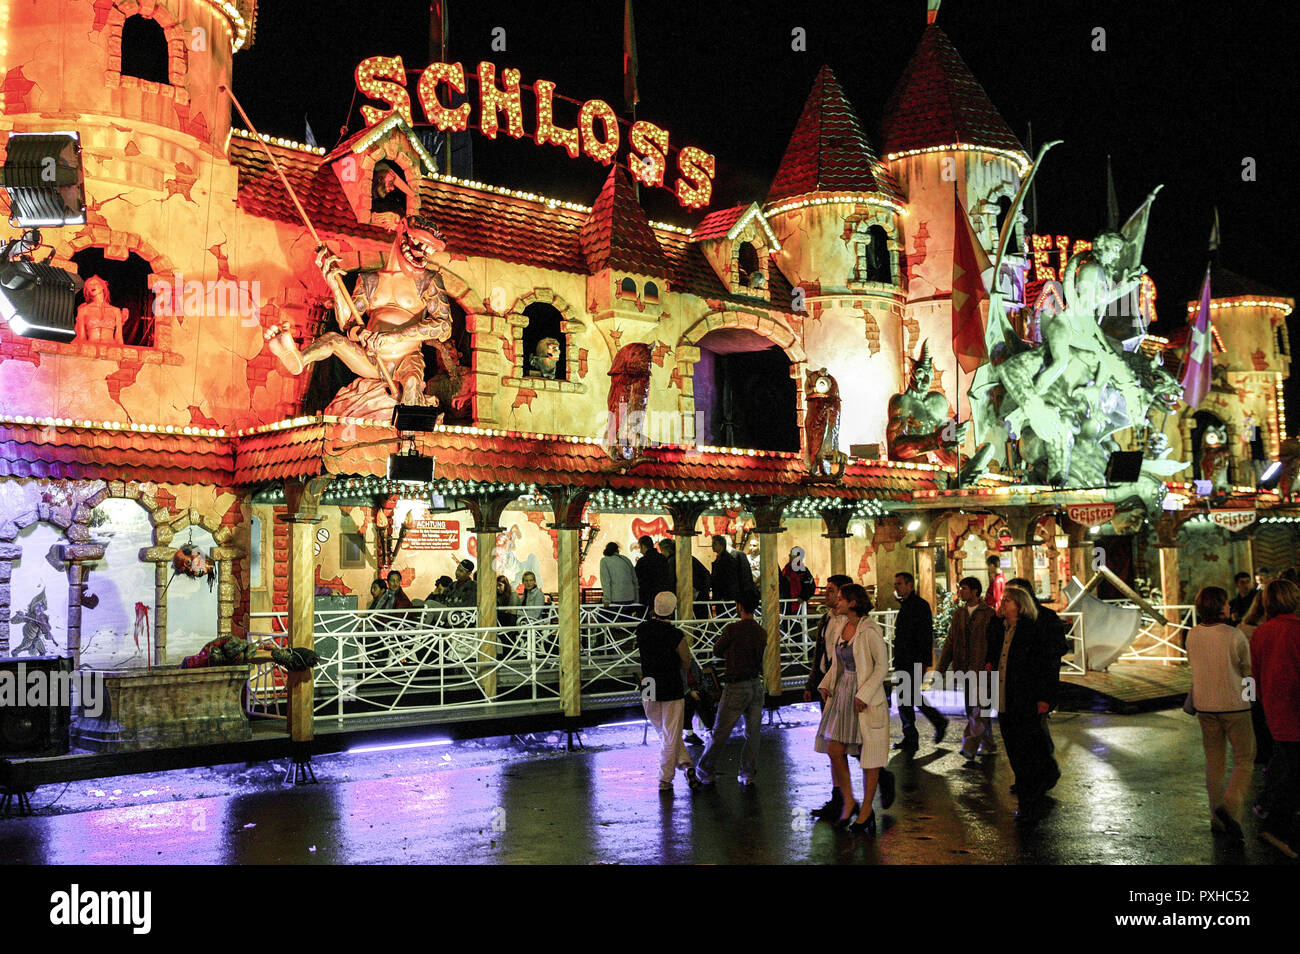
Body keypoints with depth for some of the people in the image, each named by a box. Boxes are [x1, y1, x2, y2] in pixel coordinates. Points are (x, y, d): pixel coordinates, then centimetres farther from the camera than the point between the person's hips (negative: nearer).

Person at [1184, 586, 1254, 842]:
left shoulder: (1192, 635, -1)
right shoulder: (1235, 636, -16)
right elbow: (1248, 670, -5)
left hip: (1205, 706, 5)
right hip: (1235, 705, -5)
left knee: (1214, 761, 14)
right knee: (1244, 759, 8)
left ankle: (1217, 819, 18)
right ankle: (1229, 805, -12)